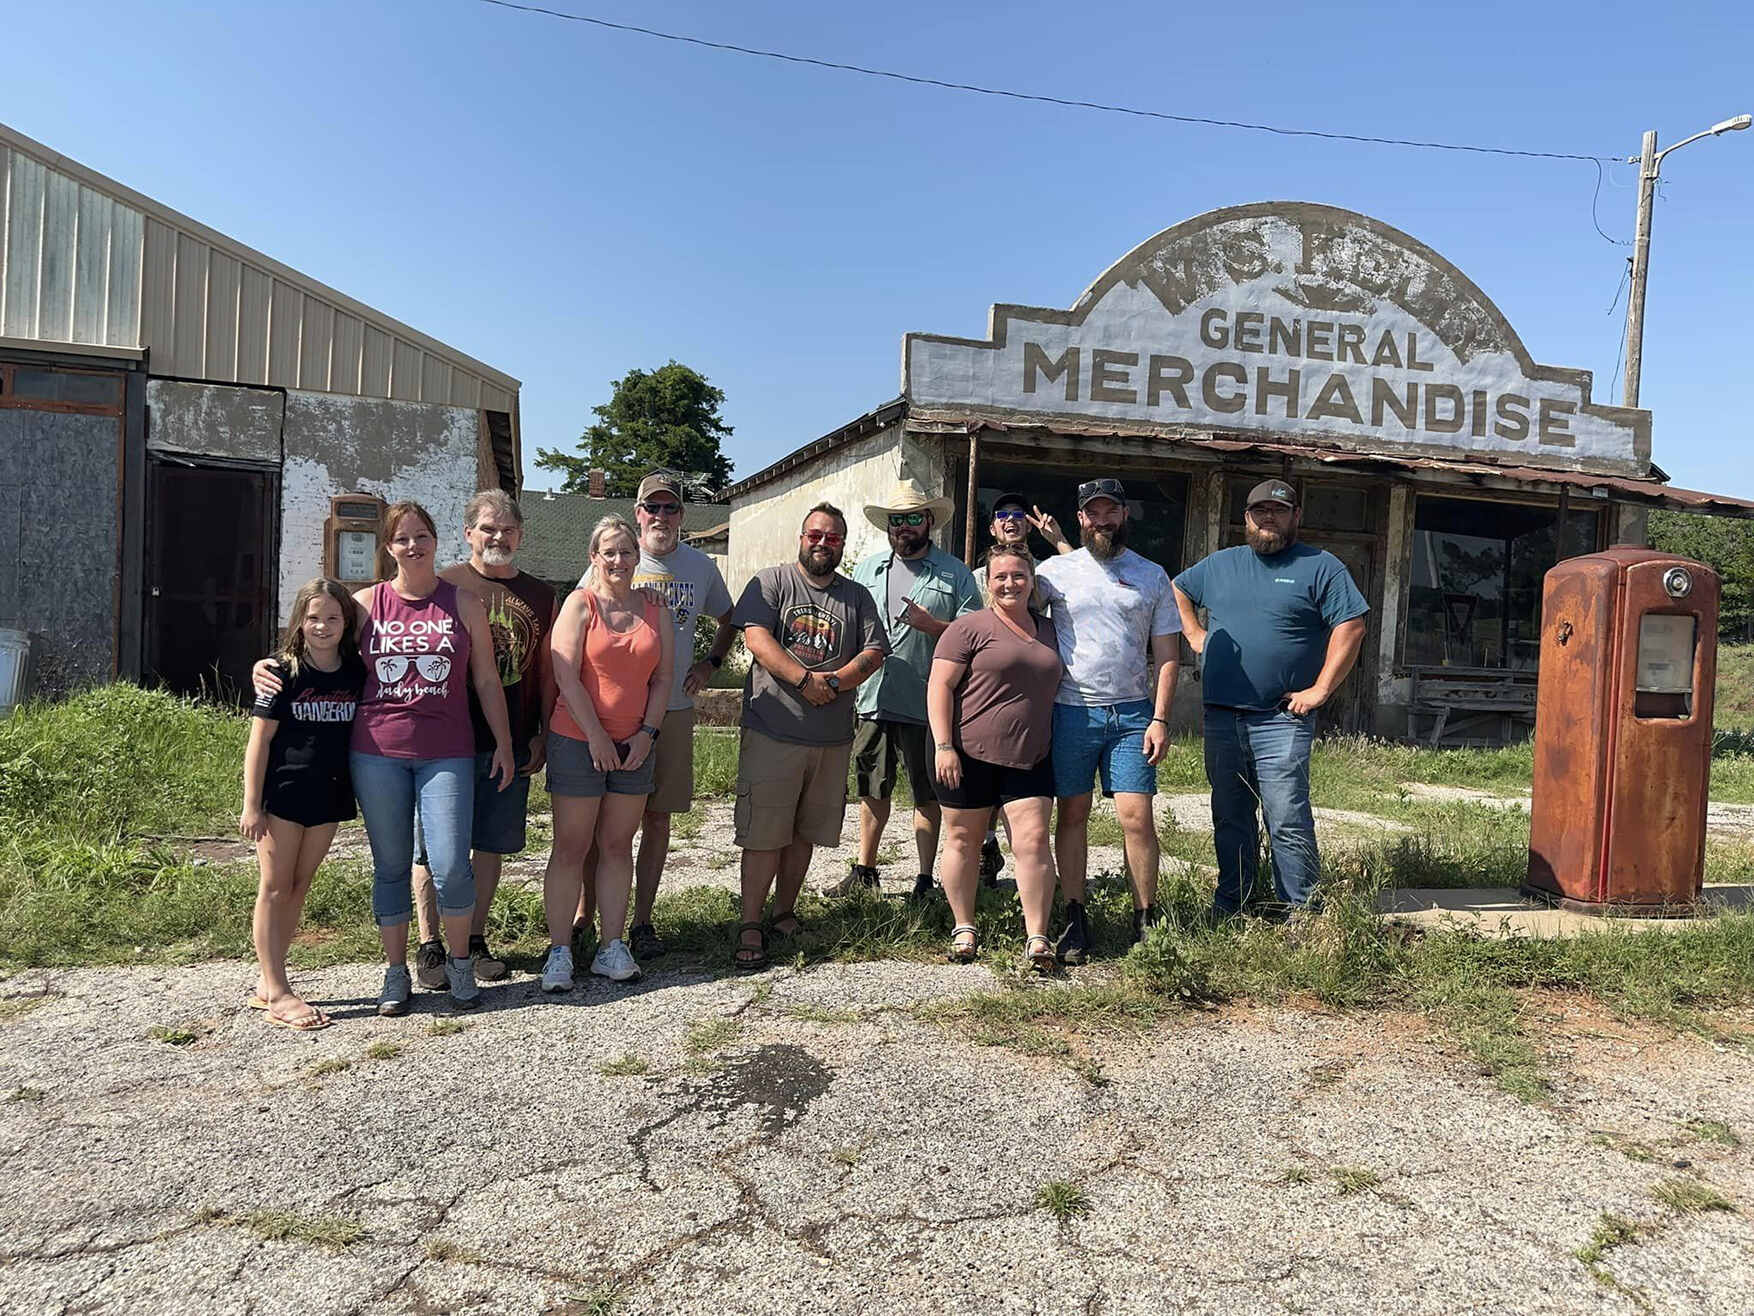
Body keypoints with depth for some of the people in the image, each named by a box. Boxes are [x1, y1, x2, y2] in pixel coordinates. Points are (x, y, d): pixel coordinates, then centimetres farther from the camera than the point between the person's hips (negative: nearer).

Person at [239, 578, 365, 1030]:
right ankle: (277, 994, 5)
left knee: (299, 887, 12)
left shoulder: (355, 672, 3)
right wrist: (252, 804, -10)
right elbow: (259, 740, -7)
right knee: (275, 888, 1)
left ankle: (267, 981, 23)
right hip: (283, 793, -4)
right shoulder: (283, 672, -8)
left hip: (329, 794, 5)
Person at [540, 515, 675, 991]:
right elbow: (566, 676, -10)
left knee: (618, 845, 9)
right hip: (578, 741, -3)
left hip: (635, 745, 4)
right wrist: (597, 737, -13)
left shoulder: (655, 607, 8)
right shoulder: (580, 603, -3)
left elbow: (663, 677, 8)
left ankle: (612, 948, 16)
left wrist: (647, 732, -3)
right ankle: (559, 951, 8)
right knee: (571, 847, 1)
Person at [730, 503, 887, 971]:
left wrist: (836, 681, -13)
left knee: (804, 832, 12)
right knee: (764, 833, -4)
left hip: (832, 737, 4)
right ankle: (750, 926, 6)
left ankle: (785, 912, 27)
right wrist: (805, 679, -19)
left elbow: (874, 651, 5)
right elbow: (756, 638, -10)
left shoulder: (858, 597, 14)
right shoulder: (771, 582, 3)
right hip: (772, 733, -4)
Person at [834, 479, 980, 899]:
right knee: (872, 791, 14)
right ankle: (864, 870, 29)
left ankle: (925, 879, 16)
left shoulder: (955, 574, 0)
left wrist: (930, 624, -19)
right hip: (873, 702, 4)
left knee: (927, 796, 5)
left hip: (926, 706, -4)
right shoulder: (867, 569, 13)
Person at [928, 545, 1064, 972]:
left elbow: (1052, 689, 28)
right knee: (963, 840, 6)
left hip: (1029, 759, 4)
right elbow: (939, 686, -8)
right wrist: (943, 745, -15)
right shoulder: (970, 627, -3)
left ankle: (1037, 937, 1)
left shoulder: (1048, 632, 15)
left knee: (1033, 841, -5)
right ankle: (964, 928, 21)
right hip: (969, 755, -4)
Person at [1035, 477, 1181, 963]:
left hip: (1132, 714, 0)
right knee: (1073, 815, 4)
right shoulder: (1056, 570, 6)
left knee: (1136, 817, -5)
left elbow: (1166, 656, 7)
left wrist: (1160, 719, -1)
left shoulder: (1152, 576, 9)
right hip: (1071, 710, 0)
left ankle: (1146, 920, 7)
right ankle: (1075, 920, 13)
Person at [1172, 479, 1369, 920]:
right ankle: (1230, 903, 23)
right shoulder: (1219, 564, 15)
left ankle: (1299, 909, 2)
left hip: (1280, 721, -5)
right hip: (1220, 718, 5)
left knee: (1288, 820, -7)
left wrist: (1320, 690, -11)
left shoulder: (1321, 567, 1)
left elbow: (1351, 627, -6)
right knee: (1229, 818, 12)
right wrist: (1196, 635, 15)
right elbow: (1177, 590, 31)